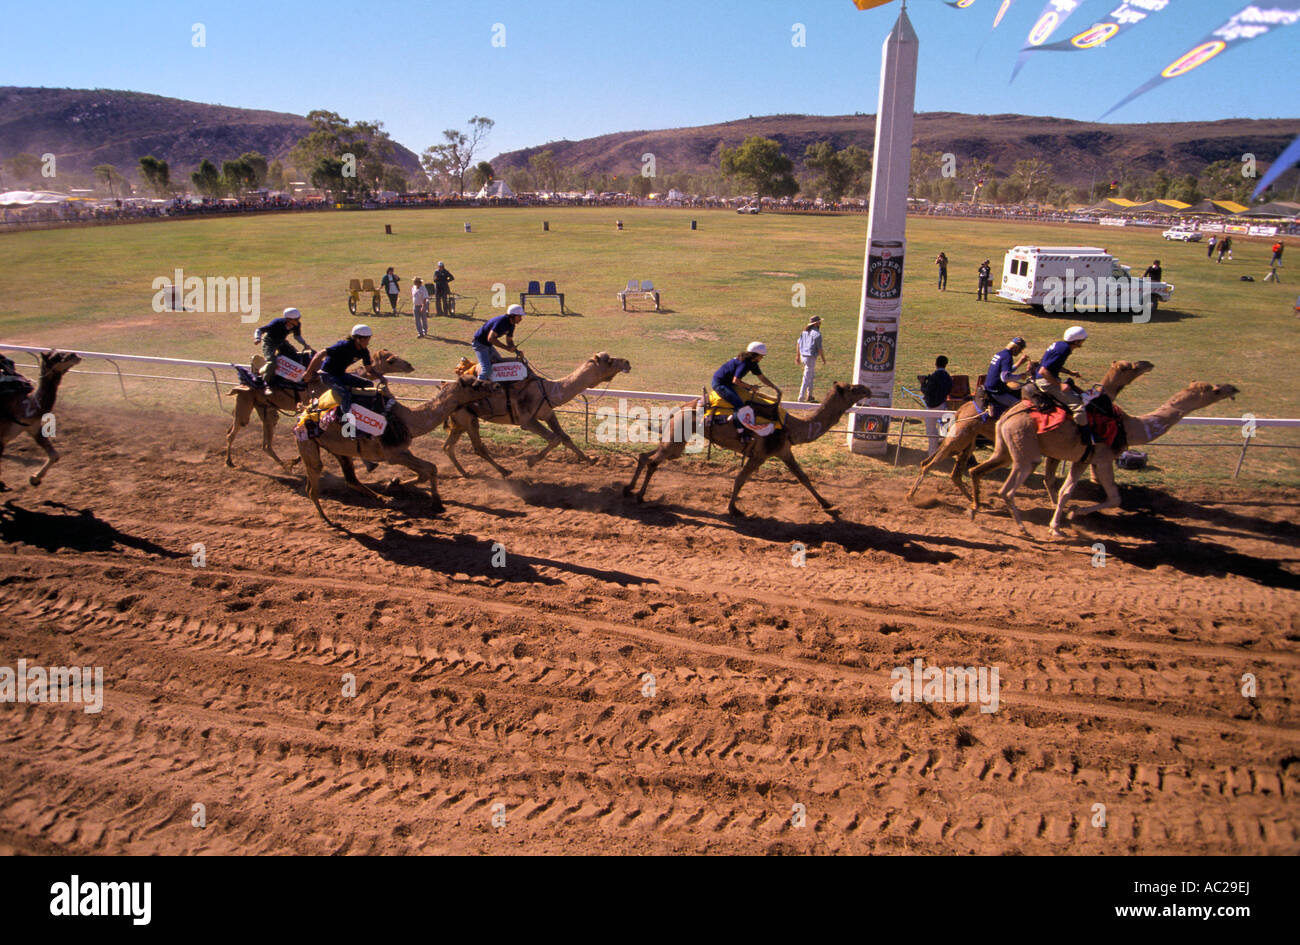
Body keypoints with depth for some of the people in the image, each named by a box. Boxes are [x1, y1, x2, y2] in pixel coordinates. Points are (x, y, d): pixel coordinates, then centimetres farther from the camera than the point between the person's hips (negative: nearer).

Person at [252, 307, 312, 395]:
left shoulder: (297, 325, -14)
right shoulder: (277, 323, -31)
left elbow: (297, 335, 8)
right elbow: (259, 329, -27)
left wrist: (304, 344, -5)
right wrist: (258, 338, -47)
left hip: (282, 342, 7)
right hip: (269, 342, -7)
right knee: (271, 362, -28)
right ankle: (265, 385, -19)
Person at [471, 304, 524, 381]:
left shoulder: (511, 325, 1)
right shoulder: (501, 321, -28)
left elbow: (509, 340, 13)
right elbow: (490, 338, -32)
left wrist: (516, 351, -6)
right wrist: (506, 347, -30)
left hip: (488, 345, 10)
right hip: (480, 343, -10)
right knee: (487, 369, -19)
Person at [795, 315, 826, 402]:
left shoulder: (805, 331, 8)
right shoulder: (817, 333, -15)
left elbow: (798, 344, 10)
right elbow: (820, 348, -15)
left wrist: (797, 356, 16)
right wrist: (823, 359, -2)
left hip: (803, 356, 8)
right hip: (811, 358, -8)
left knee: (811, 374, 23)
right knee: (807, 378, -1)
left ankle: (809, 395, 25)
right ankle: (801, 398, 3)